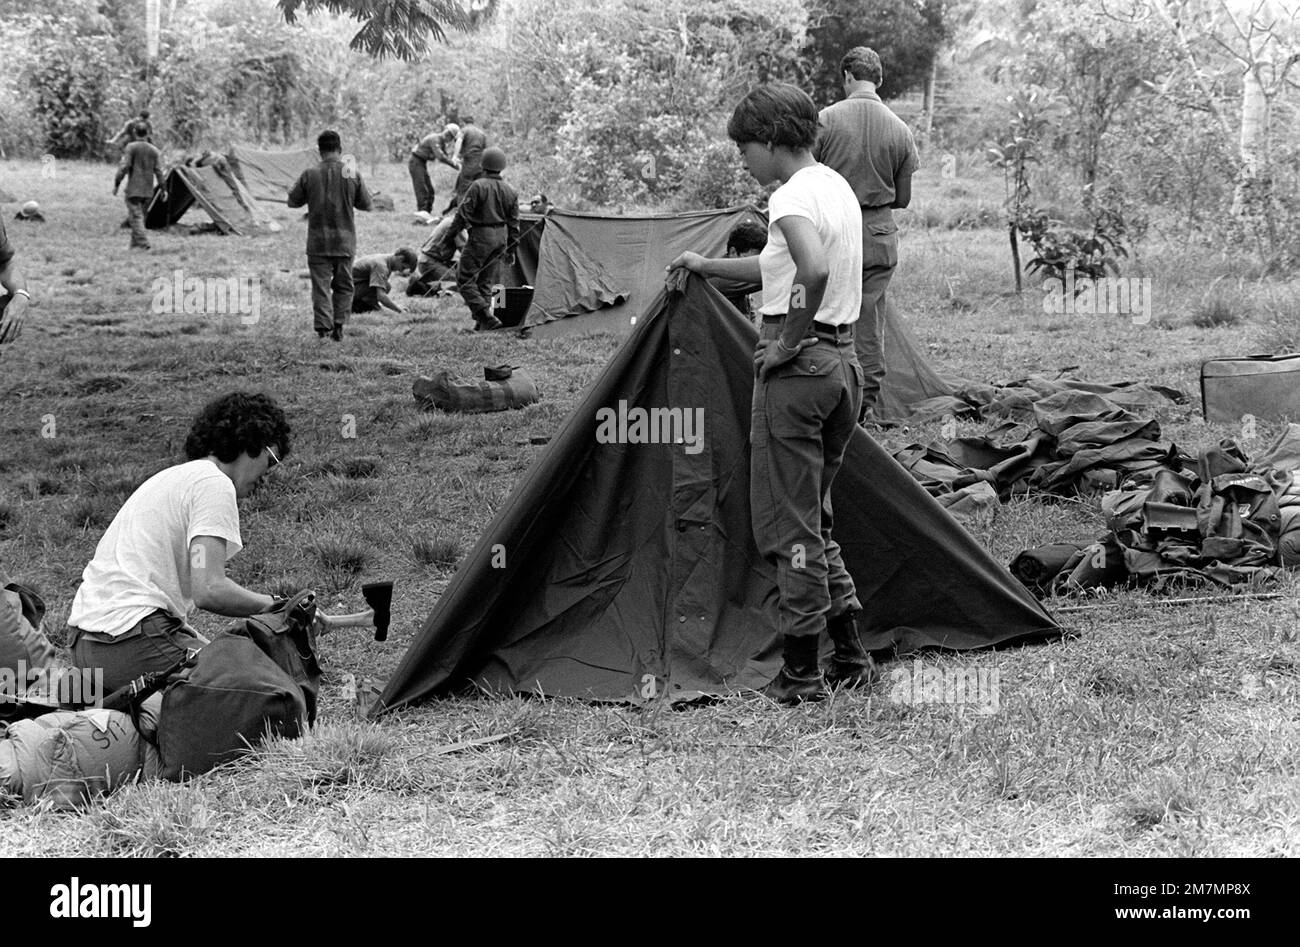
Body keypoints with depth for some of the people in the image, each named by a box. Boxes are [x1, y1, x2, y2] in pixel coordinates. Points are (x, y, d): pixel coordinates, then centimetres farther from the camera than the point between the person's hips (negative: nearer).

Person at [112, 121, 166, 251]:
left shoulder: (131, 147, -7)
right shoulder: (153, 150, 8)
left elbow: (124, 167, -12)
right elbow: (158, 171, 6)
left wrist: (116, 184, -7)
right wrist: (163, 189, 8)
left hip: (134, 189, -5)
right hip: (148, 191, 5)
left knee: (136, 216, -6)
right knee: (140, 217, 15)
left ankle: (143, 243, -19)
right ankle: (134, 244, 18)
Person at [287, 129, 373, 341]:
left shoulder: (309, 175, -7)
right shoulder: (352, 174, -6)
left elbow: (293, 201, 4)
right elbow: (366, 204, 3)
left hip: (317, 242, -1)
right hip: (345, 241, 1)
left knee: (321, 286, 3)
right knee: (343, 286, 14)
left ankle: (323, 327, -5)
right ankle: (338, 326, 8)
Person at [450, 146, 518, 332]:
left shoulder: (478, 187, -15)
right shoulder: (510, 192, 5)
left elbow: (463, 213, -14)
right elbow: (514, 223, 10)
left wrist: (451, 233, 1)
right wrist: (511, 248, 17)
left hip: (480, 238, -7)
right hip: (500, 239, 7)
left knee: (465, 278, 1)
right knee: (486, 280, 17)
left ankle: (485, 316, -11)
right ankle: (482, 321, 16)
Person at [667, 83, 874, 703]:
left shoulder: (792, 196, -14)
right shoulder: (837, 187, 16)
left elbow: (815, 270, -34)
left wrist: (788, 342, -21)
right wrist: (705, 267, 34)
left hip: (797, 368, -9)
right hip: (843, 362, 9)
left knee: (785, 523, -1)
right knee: (812, 516, 17)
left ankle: (802, 670, 2)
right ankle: (850, 654, 17)